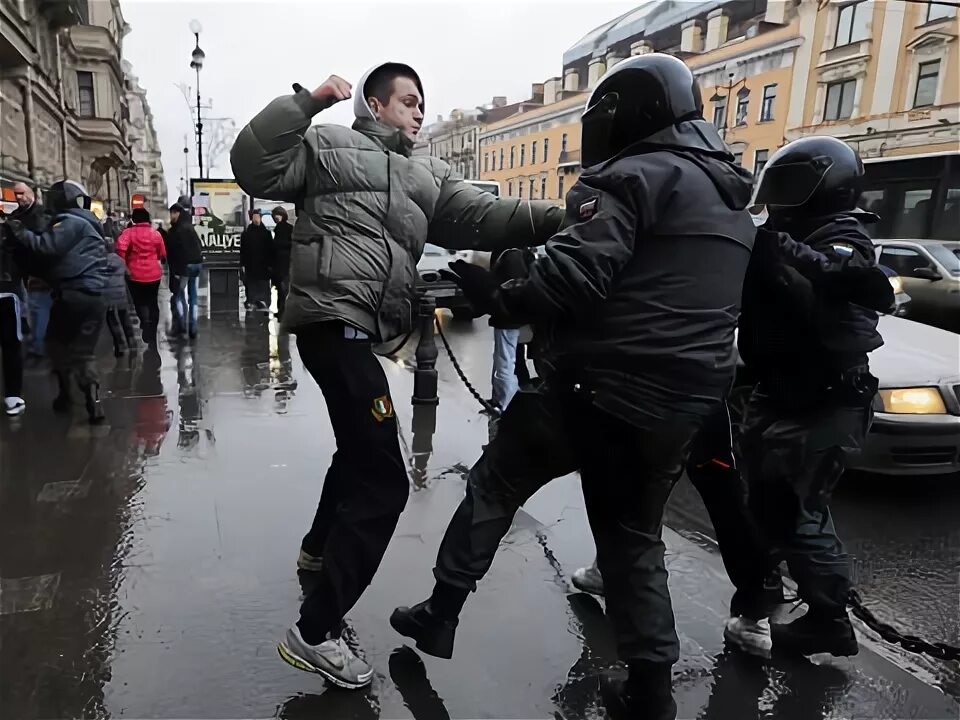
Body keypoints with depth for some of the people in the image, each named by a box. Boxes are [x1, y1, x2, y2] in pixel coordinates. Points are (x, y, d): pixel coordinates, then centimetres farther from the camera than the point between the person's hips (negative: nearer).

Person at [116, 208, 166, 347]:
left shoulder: (129, 232, -8)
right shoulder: (156, 233, 2)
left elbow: (120, 247, -26)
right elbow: (163, 254, 10)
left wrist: (124, 265, -15)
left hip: (135, 274, -3)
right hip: (154, 273, 3)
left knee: (140, 302, 14)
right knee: (152, 302, 15)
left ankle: (146, 322, -12)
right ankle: (152, 336, 16)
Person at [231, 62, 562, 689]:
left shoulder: (427, 177, 19)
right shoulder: (328, 147, 3)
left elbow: (484, 217, 5)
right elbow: (255, 167, -7)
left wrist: (553, 219, -10)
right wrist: (305, 102, -12)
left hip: (361, 329, 9)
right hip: (333, 322, -9)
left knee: (360, 447, 27)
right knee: (383, 479, -13)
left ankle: (318, 549, 53)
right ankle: (314, 633, -2)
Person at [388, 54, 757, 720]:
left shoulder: (632, 177, -9)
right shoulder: (732, 200, 18)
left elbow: (576, 276, -22)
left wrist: (500, 297, -10)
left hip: (596, 389, -7)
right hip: (678, 407, 7)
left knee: (495, 488, 13)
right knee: (634, 538, 20)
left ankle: (442, 614, 22)